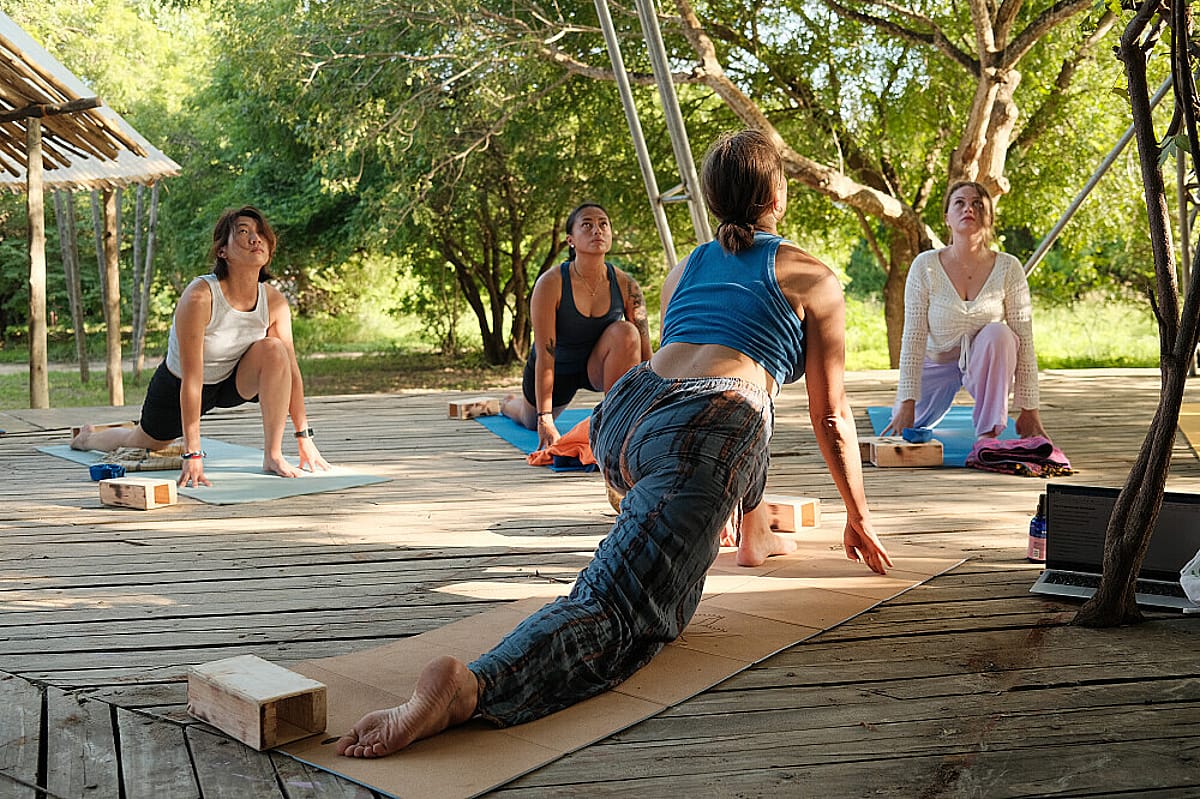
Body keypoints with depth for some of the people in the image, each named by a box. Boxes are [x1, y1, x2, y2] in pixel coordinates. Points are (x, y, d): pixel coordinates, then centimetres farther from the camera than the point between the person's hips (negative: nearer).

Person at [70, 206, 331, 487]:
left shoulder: (274, 301, -20)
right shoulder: (199, 297, -34)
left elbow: (291, 369, -12)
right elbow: (191, 381, -34)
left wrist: (305, 438, -13)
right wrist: (192, 455, -35)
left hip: (232, 381, 3)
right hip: (176, 386, -3)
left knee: (273, 349, -26)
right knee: (148, 443, 19)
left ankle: (273, 456, -20)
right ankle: (87, 436, 55)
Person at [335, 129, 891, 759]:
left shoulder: (686, 268, 32)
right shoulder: (811, 277, 18)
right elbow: (830, 416, 20)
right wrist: (858, 518, 34)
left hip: (623, 417, 7)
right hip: (705, 434, -6)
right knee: (619, 611, -21)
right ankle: (469, 687, -46)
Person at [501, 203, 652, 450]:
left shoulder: (626, 285, -22)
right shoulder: (550, 284, -29)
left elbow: (645, 355, -19)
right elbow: (545, 355, -30)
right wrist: (545, 419, -33)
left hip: (597, 365, 1)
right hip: (558, 370, 0)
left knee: (625, 332, -31)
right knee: (532, 420, 23)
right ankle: (510, 404, 62)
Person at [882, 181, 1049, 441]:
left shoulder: (1008, 268, -17)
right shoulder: (926, 266, -17)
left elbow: (1024, 340, -14)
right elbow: (913, 337, -17)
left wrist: (1029, 409, -16)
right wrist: (907, 403, -21)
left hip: (988, 366, -2)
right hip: (938, 362, 2)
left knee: (997, 333, -33)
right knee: (903, 426, -10)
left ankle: (988, 434, -25)